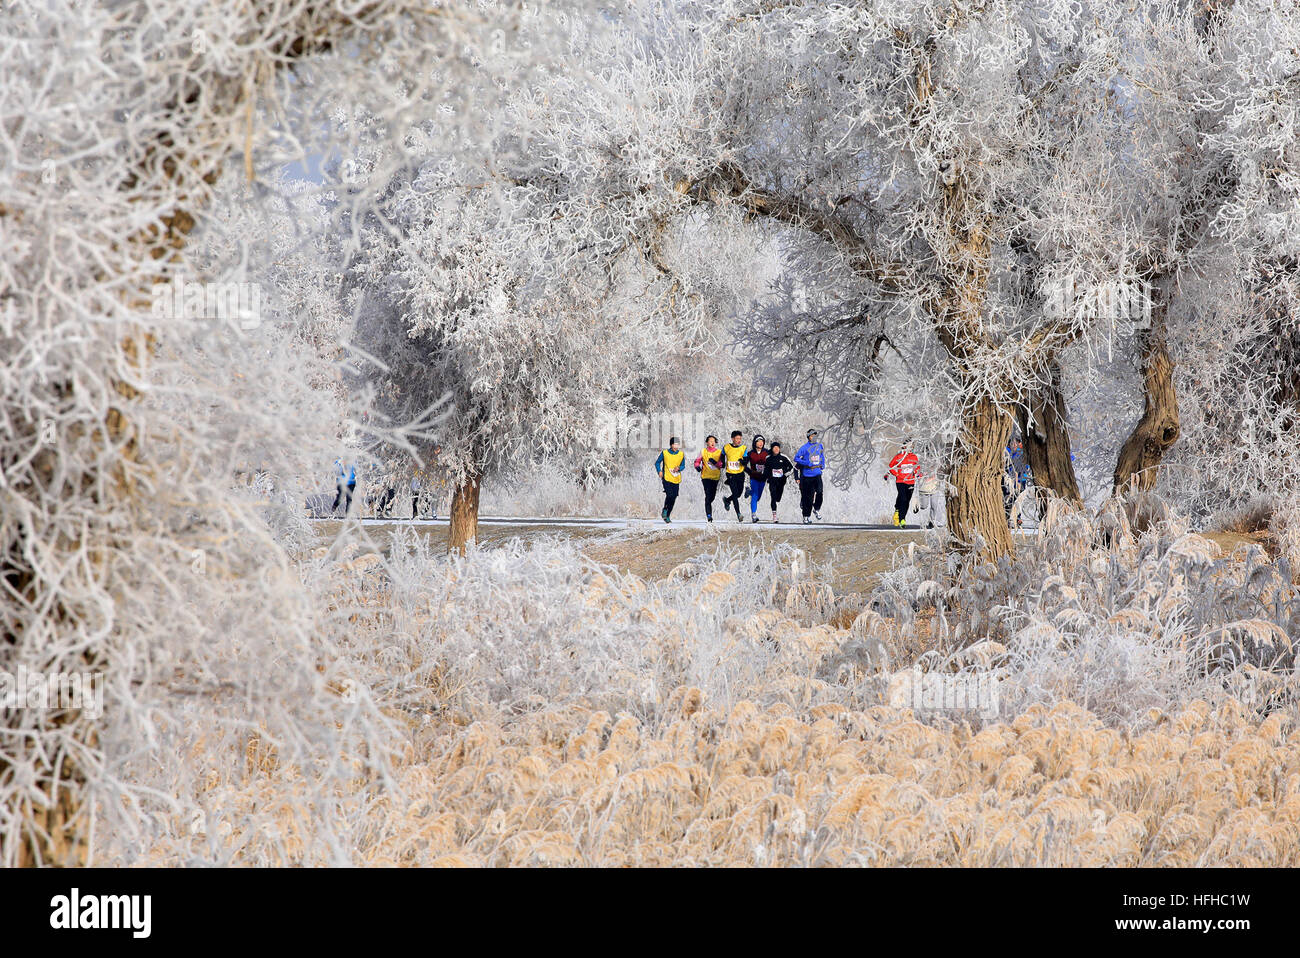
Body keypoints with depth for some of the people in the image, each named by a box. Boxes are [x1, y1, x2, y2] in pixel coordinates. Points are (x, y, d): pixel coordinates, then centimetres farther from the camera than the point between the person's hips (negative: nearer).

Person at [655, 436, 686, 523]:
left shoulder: (681, 454, 5)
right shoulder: (664, 453, -1)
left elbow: (683, 465, 13)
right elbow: (657, 463, 7)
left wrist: (679, 468, -10)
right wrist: (659, 471, -10)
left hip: (676, 480, 3)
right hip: (667, 478, -3)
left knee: (673, 498, 5)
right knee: (670, 495, -22)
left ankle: (667, 516, 20)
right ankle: (665, 509, 5)